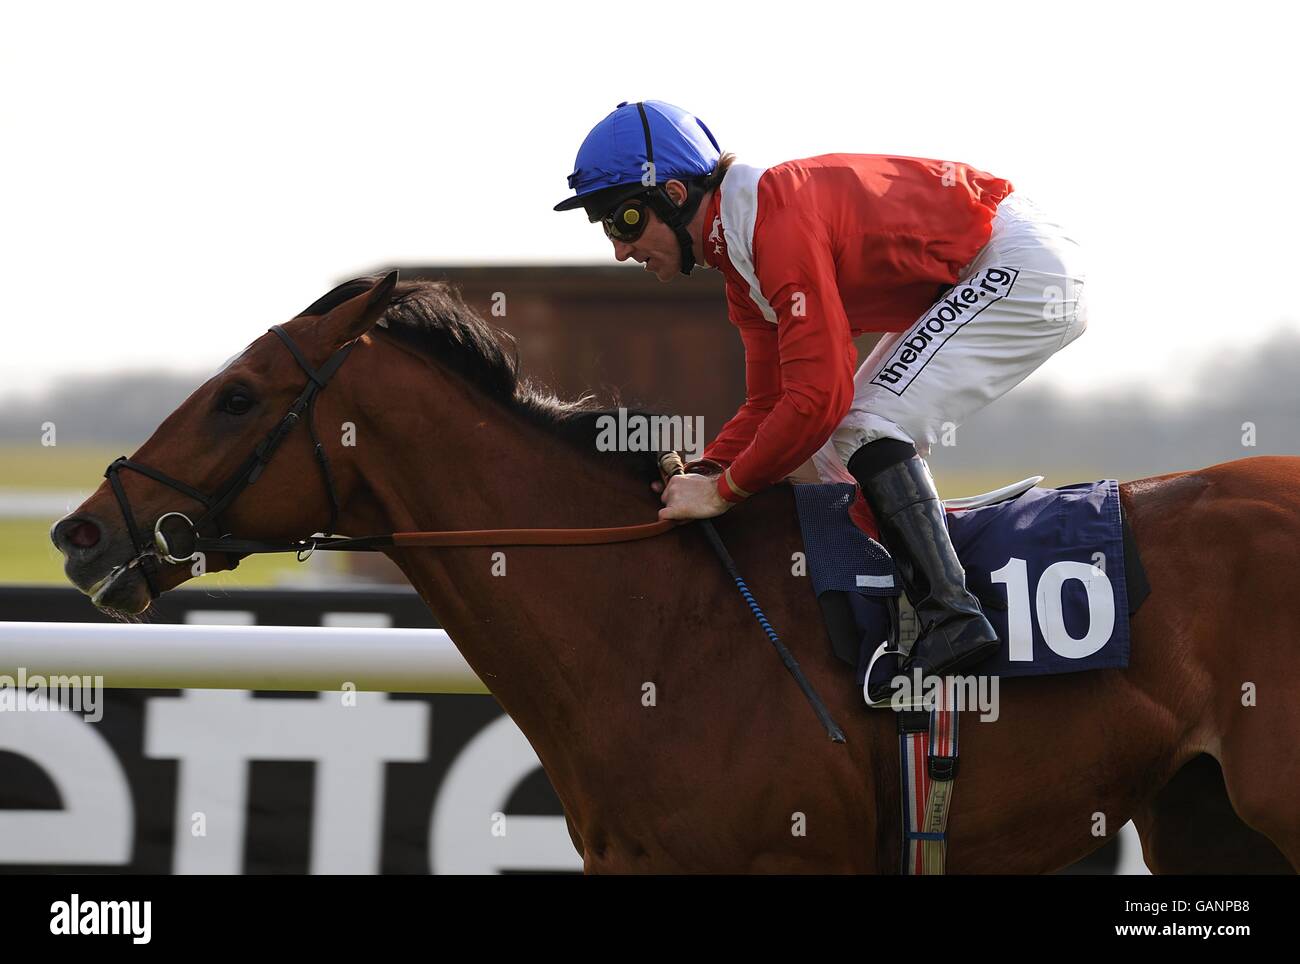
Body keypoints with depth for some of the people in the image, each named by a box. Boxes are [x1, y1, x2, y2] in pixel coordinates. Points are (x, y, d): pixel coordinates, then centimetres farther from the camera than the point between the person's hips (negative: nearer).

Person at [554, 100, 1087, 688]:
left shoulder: (782, 221, -26)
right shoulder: (738, 255, 7)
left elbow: (817, 397, -29)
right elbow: (770, 403, 12)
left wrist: (724, 490, -20)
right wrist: (702, 475, -4)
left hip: (1023, 266, -11)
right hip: (967, 282, 11)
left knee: (871, 426, -18)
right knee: (840, 442, 10)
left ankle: (951, 617, -22)